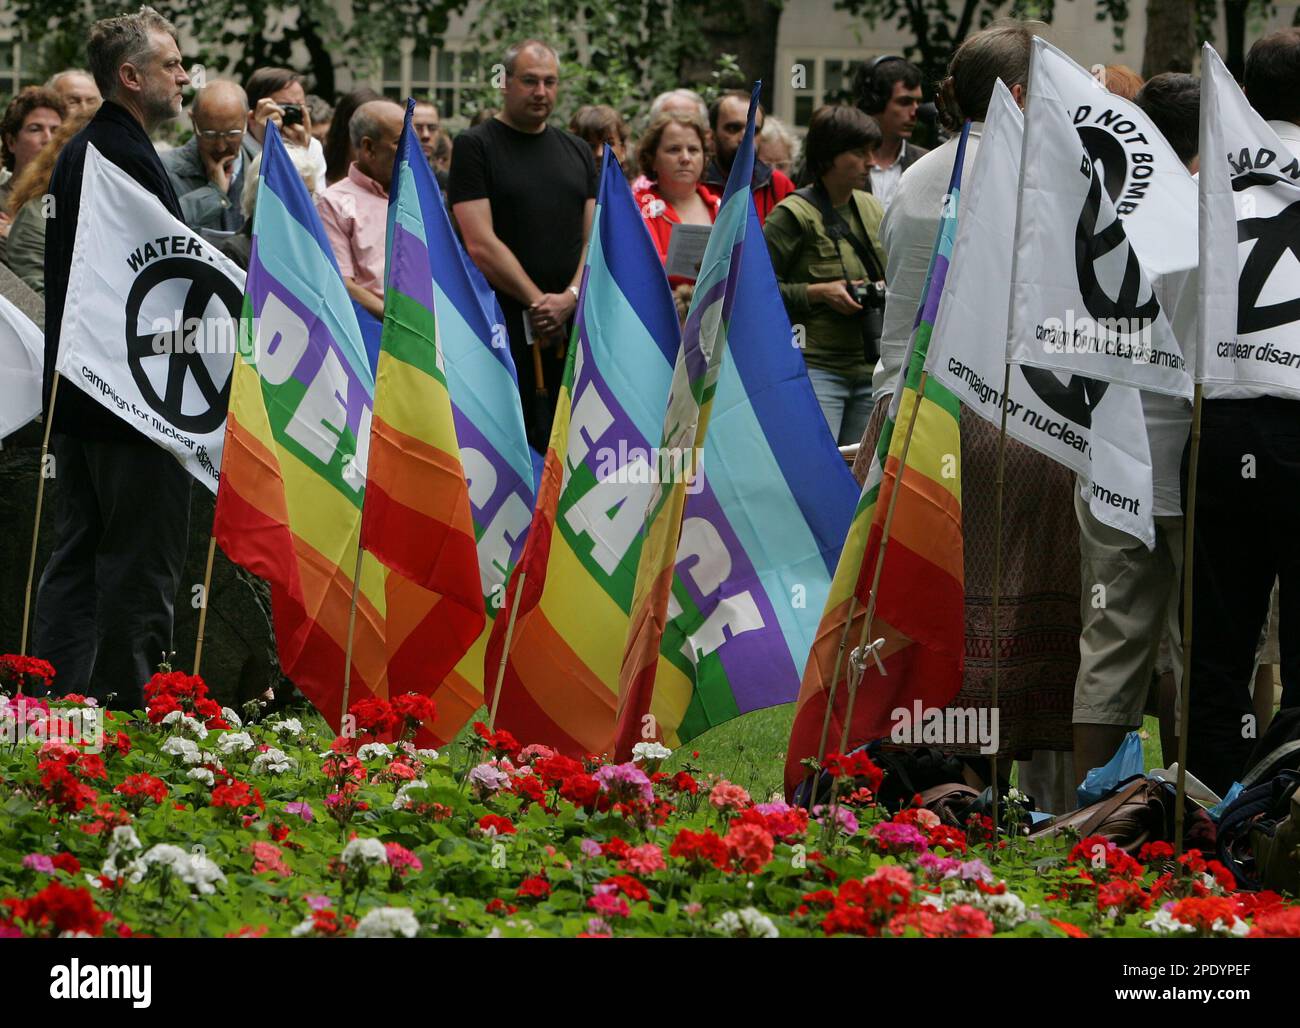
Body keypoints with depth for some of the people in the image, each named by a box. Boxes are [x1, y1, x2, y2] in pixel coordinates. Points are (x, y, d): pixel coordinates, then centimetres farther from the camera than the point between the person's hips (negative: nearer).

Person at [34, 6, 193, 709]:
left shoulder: (80, 152, 16)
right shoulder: (127, 157, -18)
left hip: (78, 389, 10)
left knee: (78, 557, 13)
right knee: (142, 565, -5)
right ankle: (124, 704, -4)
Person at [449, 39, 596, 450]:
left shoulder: (577, 151, 17)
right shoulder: (476, 146, 0)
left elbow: (595, 238, 11)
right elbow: (482, 245, -8)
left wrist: (571, 296, -7)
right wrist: (538, 302, -12)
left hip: (574, 322, 5)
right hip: (506, 324, -5)